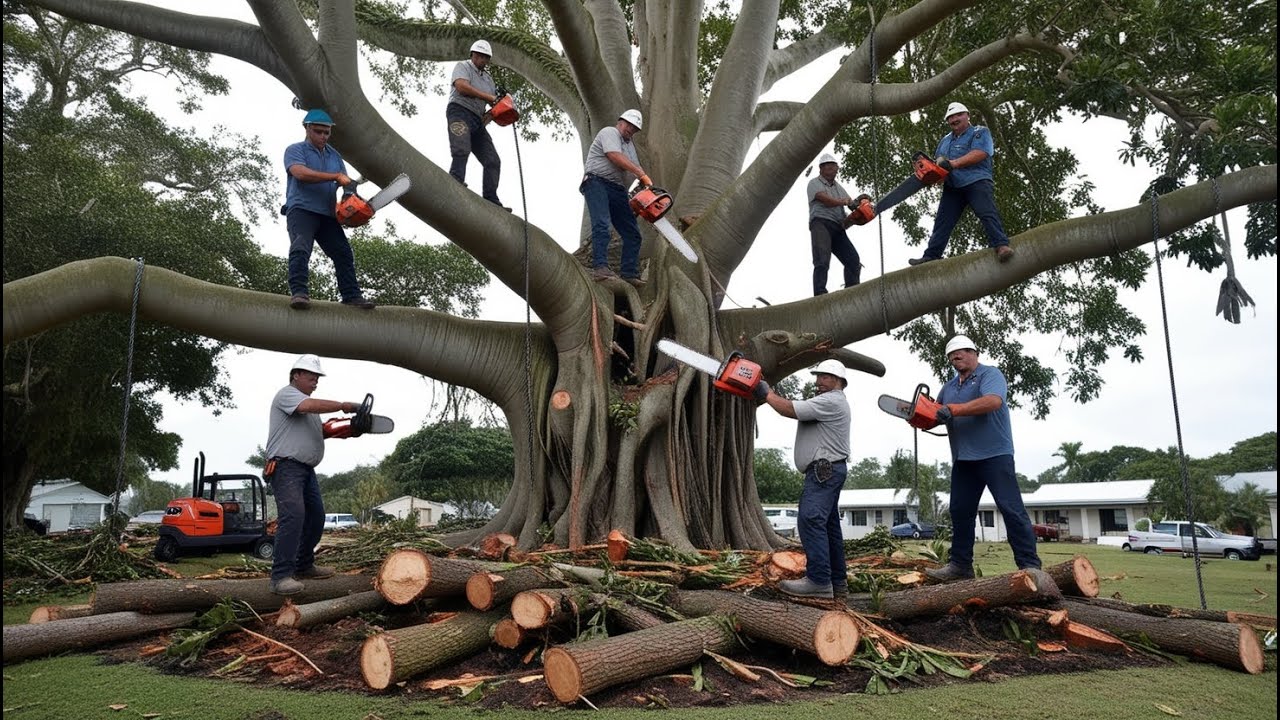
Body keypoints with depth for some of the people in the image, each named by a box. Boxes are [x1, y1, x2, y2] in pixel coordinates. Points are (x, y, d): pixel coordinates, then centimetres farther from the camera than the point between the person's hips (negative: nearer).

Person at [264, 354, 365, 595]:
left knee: (316, 516, 12)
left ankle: (304, 566, 24)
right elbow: (310, 406, -26)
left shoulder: (306, 402, 23)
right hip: (286, 466, -10)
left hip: (306, 468, 10)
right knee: (293, 516, -22)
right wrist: (344, 406, -21)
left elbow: (314, 432, 24)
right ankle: (281, 576, -24)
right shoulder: (287, 394, -6)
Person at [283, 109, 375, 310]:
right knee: (300, 248, -24)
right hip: (301, 210, -5)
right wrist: (336, 176, -15)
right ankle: (298, 292, -33)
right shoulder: (295, 150, 8)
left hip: (327, 214, 5)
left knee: (343, 253, -5)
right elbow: (300, 173, -12)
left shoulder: (334, 156, 25)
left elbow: (344, 183, 18)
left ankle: (351, 295, -5)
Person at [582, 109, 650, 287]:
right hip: (598, 183, -9)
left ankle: (630, 275, 0)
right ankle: (600, 268, -36)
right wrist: (643, 174, -18)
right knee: (602, 225, -25)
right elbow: (616, 157, -15)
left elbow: (635, 169, 23)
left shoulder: (630, 145, 30)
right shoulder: (609, 132, 2)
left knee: (632, 233, 1)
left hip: (618, 191, 9)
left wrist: (648, 187, 3)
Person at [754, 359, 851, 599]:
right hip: (827, 471, 11)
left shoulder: (831, 401, -11)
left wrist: (767, 394, -5)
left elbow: (790, 410, -17)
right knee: (828, 525, 11)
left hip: (825, 470, -11)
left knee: (811, 519, -20)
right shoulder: (825, 402, 24)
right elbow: (793, 409, 18)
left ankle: (819, 581, -25)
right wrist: (769, 392, 9)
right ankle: (838, 581, 15)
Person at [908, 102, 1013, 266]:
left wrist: (953, 163, -21)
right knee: (942, 221, 1)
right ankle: (931, 256, 0)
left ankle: (1001, 245, -35)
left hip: (977, 182, -6)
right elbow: (939, 161, 20)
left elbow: (980, 154, -12)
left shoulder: (980, 132, 5)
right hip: (952, 187, 6)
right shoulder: (945, 140, 27)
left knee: (988, 213, -23)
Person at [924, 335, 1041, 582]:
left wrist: (955, 409, -27)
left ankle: (1029, 565, -8)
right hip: (963, 460, 8)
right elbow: (935, 415, 19)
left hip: (994, 455, -8)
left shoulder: (990, 374, -4)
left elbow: (994, 401, -24)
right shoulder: (949, 387, 19)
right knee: (960, 511, 8)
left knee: (1011, 508, -9)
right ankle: (960, 565, 15)